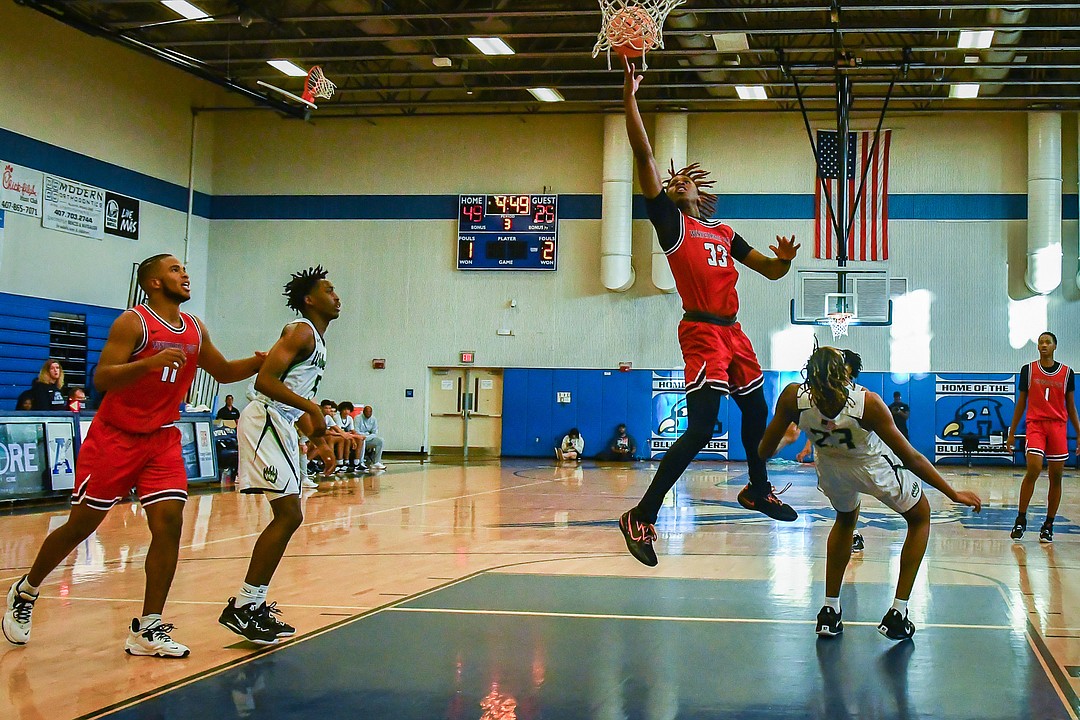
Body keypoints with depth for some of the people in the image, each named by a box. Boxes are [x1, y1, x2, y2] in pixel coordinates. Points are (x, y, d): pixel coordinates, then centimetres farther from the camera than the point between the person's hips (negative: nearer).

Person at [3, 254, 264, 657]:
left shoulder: (195, 330, 7)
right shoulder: (133, 322, -13)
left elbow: (223, 372, 21)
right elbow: (101, 378, -21)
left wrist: (261, 362, 3)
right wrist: (151, 362, -35)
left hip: (163, 440, 5)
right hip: (115, 437, -5)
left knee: (169, 524, -11)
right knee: (81, 525, 4)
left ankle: (148, 630, -6)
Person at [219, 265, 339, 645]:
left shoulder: (317, 341, 21)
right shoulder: (302, 331, -10)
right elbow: (265, 380, -22)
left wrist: (318, 440, 22)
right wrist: (312, 408, -27)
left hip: (281, 425, 11)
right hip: (264, 420, -11)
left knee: (288, 517, 11)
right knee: (288, 515, -14)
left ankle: (255, 605, 17)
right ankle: (242, 607, -11)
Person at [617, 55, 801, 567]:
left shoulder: (725, 234, 17)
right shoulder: (672, 222, 1)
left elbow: (770, 271, 20)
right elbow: (643, 156, -8)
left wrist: (785, 259, -4)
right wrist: (629, 97, -13)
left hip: (733, 332, 7)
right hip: (702, 331, -7)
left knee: (756, 411, 20)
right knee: (701, 428, -17)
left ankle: (757, 491, 43)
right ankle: (642, 516, -17)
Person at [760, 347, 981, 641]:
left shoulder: (793, 397, -30)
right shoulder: (867, 403, -34)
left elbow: (765, 451, -16)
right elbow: (911, 458, -25)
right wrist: (953, 493, -14)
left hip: (831, 470, 3)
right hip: (875, 467, -3)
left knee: (845, 521, 35)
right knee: (920, 518, 23)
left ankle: (829, 611, 26)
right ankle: (897, 615, 13)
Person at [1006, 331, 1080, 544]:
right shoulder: (1028, 370, 5)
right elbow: (1021, 403, 10)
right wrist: (1011, 432, 9)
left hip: (1058, 426, 2)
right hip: (1035, 424, -2)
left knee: (1056, 477, 2)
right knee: (1033, 470, -19)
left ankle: (1048, 526, 10)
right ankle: (1021, 519, -8)